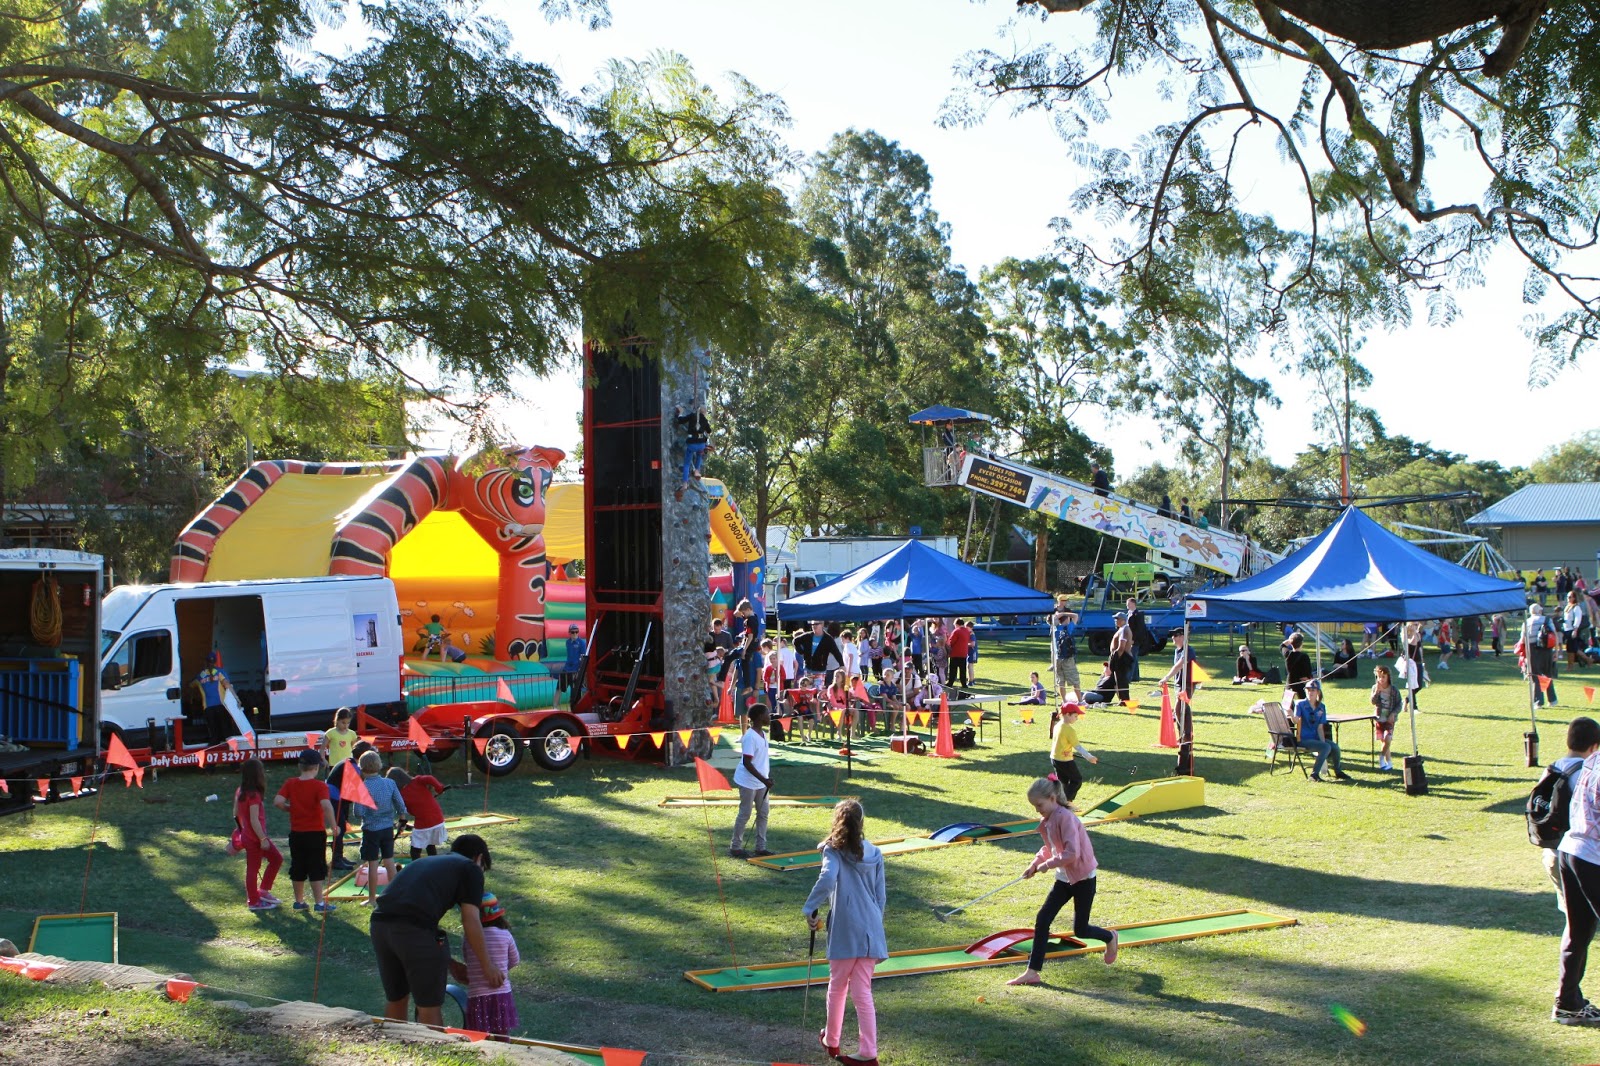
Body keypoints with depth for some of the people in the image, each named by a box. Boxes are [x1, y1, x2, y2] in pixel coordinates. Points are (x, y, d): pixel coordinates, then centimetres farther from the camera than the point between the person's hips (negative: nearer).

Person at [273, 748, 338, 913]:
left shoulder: (290, 783, -1)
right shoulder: (320, 786, -13)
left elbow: (277, 802, -11)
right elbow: (326, 806, -28)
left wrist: (291, 809, 7)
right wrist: (333, 826, -19)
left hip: (296, 833, 4)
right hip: (316, 833, -4)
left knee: (297, 869, 15)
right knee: (316, 869, 2)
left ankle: (299, 901, 24)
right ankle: (319, 904, 3)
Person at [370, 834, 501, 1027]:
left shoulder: (426, 862, 32)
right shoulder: (470, 868, 12)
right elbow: (471, 921, 3)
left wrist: (449, 963, 38)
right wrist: (488, 966, 13)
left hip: (379, 924, 7)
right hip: (415, 930, -7)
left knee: (394, 1000, 25)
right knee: (429, 1008, 10)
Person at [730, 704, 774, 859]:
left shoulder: (763, 733, 6)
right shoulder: (750, 737, -21)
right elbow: (746, 763, -23)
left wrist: (767, 778, 15)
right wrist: (764, 779, -24)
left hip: (761, 782, 9)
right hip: (748, 782, -9)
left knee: (763, 814, 11)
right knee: (745, 814, 1)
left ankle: (761, 847, 19)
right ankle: (735, 847, 12)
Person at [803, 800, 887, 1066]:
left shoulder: (834, 851, -6)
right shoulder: (874, 854, 9)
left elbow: (827, 879, -25)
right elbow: (881, 896, 13)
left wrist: (811, 909, -15)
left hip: (844, 932, -4)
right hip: (871, 931, 4)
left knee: (837, 987, 16)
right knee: (862, 992, 5)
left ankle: (831, 1041, 32)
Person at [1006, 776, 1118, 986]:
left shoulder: (1065, 817, -24)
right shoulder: (1046, 822, 3)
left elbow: (1072, 853, -30)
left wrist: (1048, 864, -19)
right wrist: (1035, 864, 2)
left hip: (1083, 878, -8)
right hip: (1064, 878, 8)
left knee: (1080, 930, 4)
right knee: (1042, 919, -2)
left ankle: (1110, 937, 37)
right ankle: (1032, 971, 0)